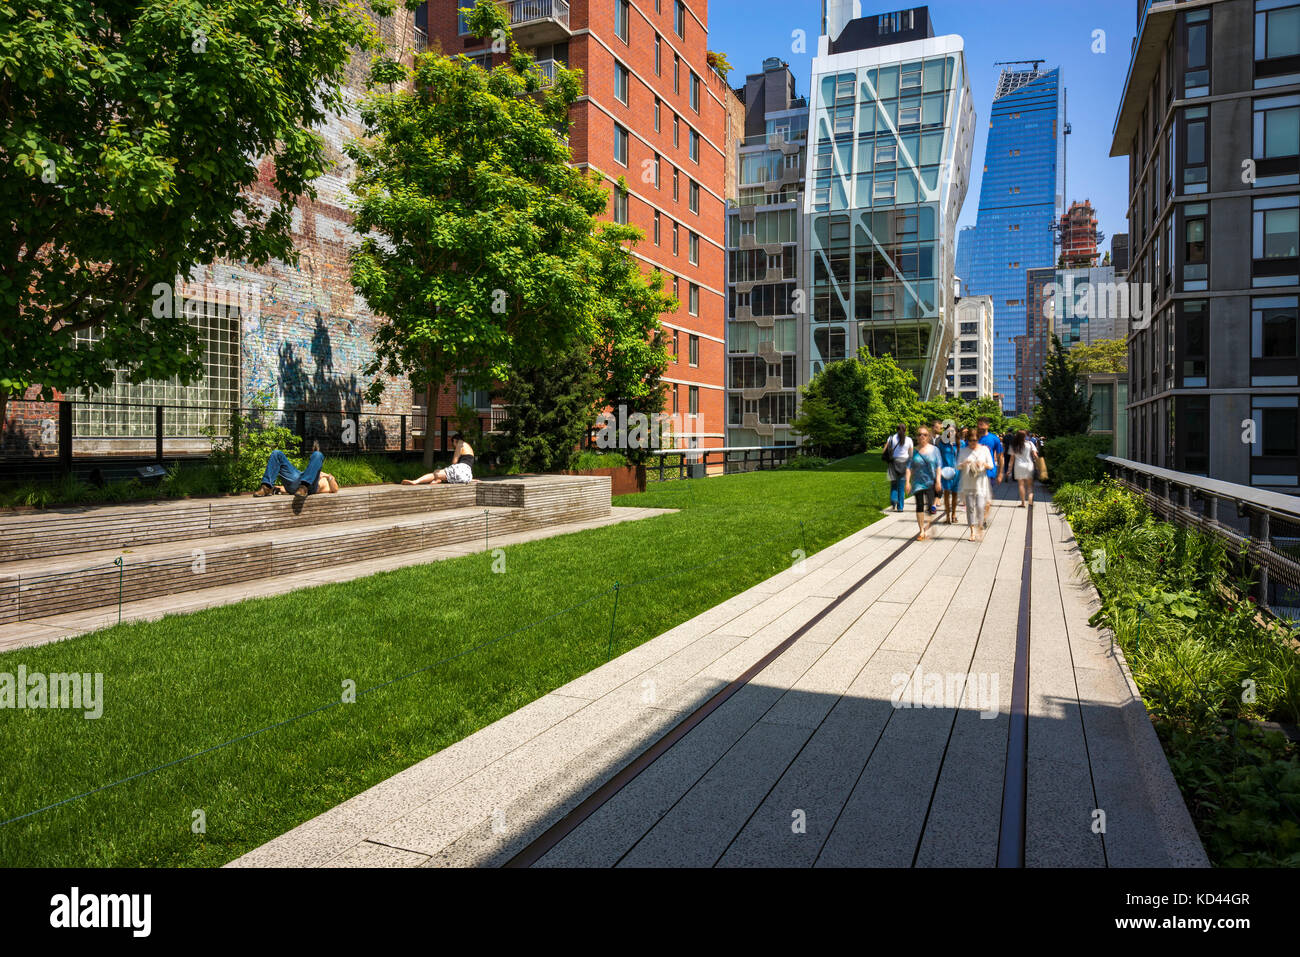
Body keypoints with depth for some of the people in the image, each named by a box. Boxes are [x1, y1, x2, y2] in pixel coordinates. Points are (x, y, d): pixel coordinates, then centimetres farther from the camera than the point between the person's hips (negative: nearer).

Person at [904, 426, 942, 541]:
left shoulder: (934, 450, 3)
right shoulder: (914, 451, 5)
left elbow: (938, 466, 1)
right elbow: (909, 467, 4)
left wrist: (938, 480, -8)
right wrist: (907, 482, -5)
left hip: (931, 482, -1)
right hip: (918, 482, 1)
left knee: (930, 504, -9)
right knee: (920, 505, -1)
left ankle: (928, 530, 3)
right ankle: (921, 531, 6)